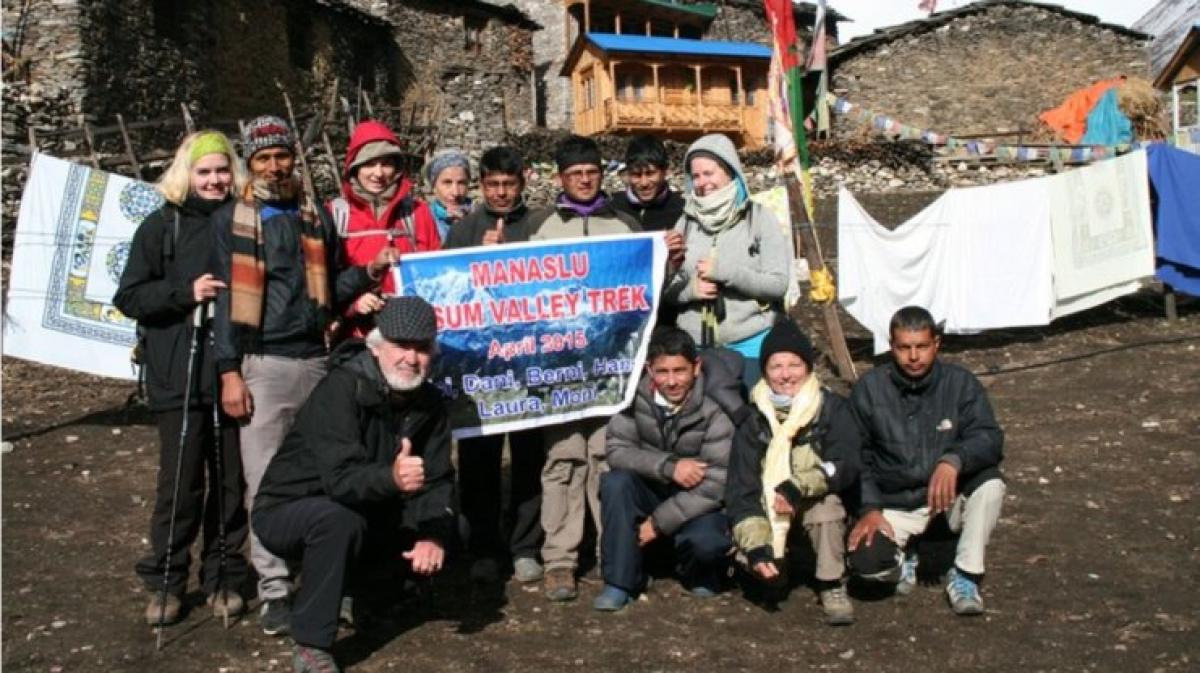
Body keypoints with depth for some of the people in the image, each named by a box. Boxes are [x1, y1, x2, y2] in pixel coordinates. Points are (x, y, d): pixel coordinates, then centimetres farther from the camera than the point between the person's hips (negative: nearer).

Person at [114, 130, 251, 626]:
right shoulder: (161, 226, 3)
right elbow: (128, 297, -1)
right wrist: (185, 292, -14)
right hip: (179, 375, -2)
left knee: (232, 478, 6)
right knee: (180, 481, 0)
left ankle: (223, 577, 20)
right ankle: (165, 581, 17)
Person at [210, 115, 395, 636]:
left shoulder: (315, 217, 15)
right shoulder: (231, 219, 4)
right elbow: (225, 299, -2)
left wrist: (369, 272, 1)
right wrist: (229, 372, -9)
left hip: (314, 359, 3)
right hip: (262, 363, -3)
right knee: (266, 481, -3)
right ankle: (275, 589, 4)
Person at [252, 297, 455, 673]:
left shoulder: (429, 402, -6)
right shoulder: (341, 388, -26)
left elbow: (437, 480, -7)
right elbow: (340, 479, -36)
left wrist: (434, 535, -26)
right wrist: (392, 478, -56)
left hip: (362, 513, 7)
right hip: (287, 512, -6)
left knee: (451, 527, -5)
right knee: (338, 518, -38)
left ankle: (349, 583, 12)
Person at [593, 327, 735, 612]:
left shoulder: (716, 408, -19)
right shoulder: (636, 395, -13)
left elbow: (714, 484, -22)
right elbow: (616, 449, -15)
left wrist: (657, 524, -23)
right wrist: (668, 466, -30)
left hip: (696, 503, -2)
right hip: (649, 493, 3)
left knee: (707, 541, -32)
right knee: (615, 482, -27)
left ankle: (700, 576, 6)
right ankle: (620, 581, -15)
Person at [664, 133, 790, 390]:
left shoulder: (759, 218, -1)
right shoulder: (686, 224, 8)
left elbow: (778, 284, -7)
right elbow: (667, 288, 11)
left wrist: (724, 272, -16)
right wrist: (690, 288, -10)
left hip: (750, 344, -3)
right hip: (697, 347, 3)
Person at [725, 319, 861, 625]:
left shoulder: (832, 408, -8)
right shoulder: (754, 420, -4)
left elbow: (845, 465, -21)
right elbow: (740, 489, -8)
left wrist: (800, 487, -36)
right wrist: (755, 546, -21)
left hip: (821, 510, -2)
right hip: (770, 516, 2)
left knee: (825, 501, -34)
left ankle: (832, 587, -17)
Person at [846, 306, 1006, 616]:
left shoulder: (960, 383, -4)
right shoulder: (869, 389, -2)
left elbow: (990, 439, -17)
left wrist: (953, 460, -38)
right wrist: (869, 508, -13)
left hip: (948, 498, 0)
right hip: (893, 506, 0)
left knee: (990, 483, -31)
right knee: (866, 561, -27)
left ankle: (965, 576, -10)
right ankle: (903, 562, 12)